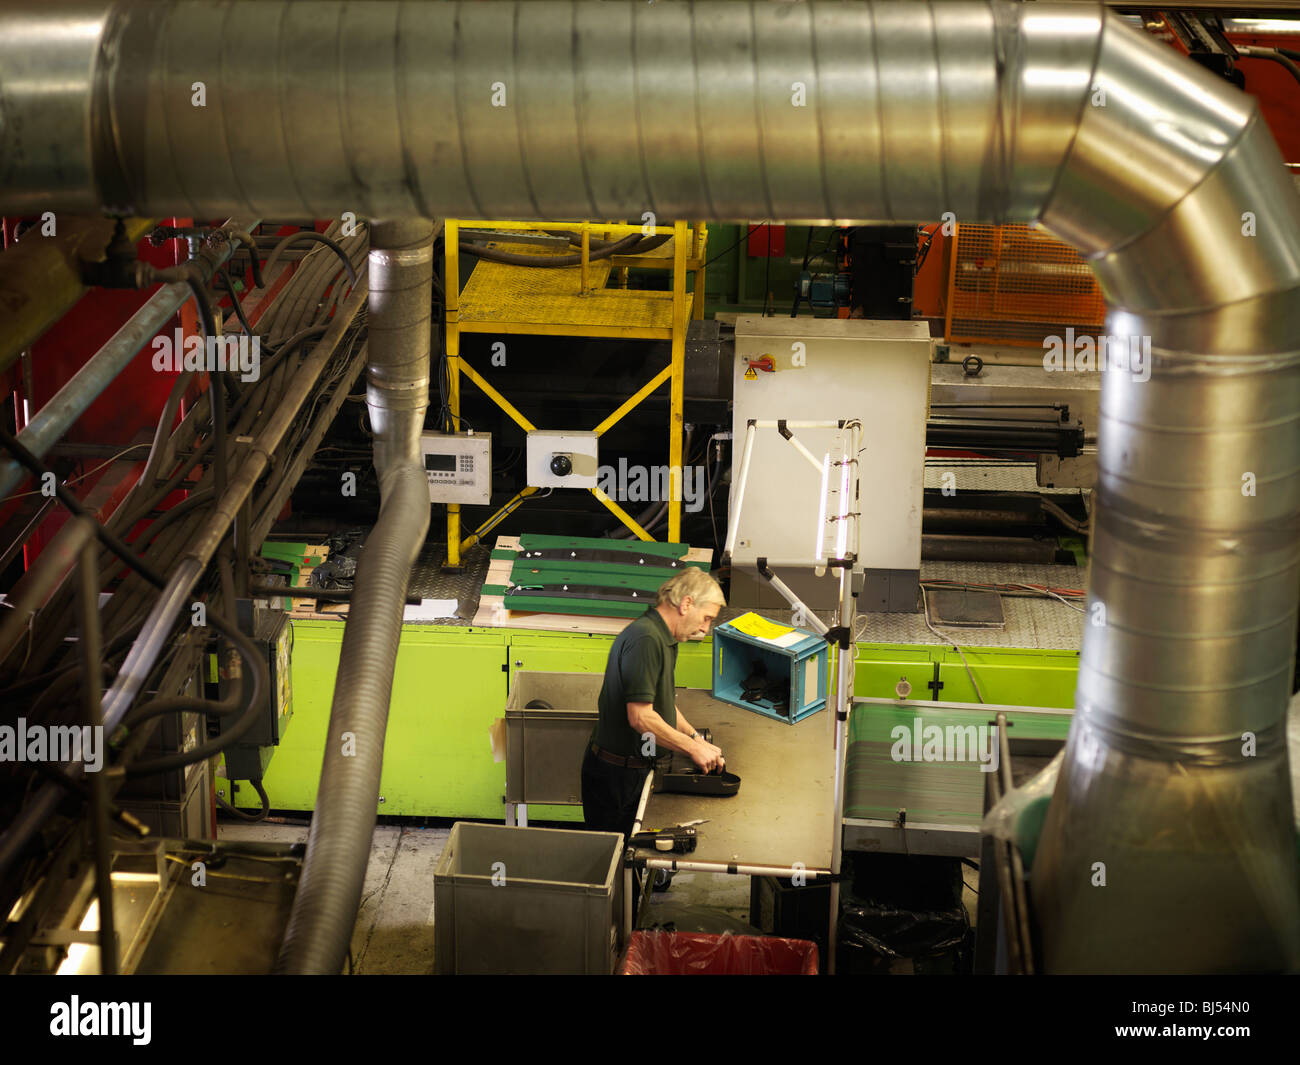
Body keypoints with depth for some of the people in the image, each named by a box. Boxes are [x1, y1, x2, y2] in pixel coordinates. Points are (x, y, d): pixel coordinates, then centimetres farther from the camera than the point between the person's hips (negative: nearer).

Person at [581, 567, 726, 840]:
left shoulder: (664, 639, 12)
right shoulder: (645, 639, -23)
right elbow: (641, 717, -27)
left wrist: (696, 738, 8)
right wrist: (693, 747, -19)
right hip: (616, 774, -10)